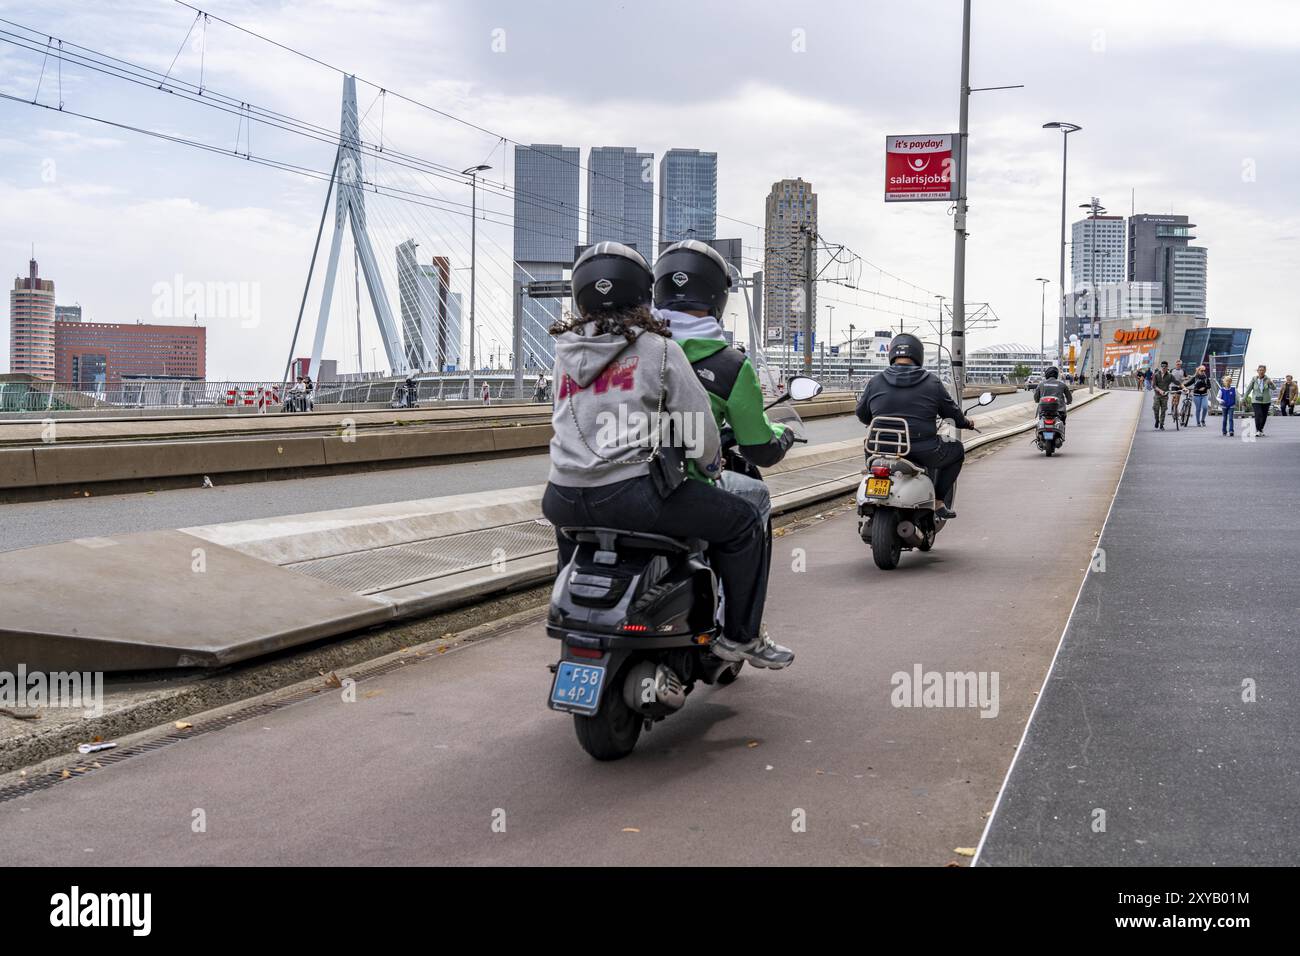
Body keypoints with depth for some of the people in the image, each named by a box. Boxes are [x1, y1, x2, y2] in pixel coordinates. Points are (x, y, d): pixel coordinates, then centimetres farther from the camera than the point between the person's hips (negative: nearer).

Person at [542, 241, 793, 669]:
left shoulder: (566, 350, 13)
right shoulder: (657, 348, -1)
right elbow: (697, 423, -2)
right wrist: (709, 465, 18)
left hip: (566, 498, 6)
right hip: (633, 496, -6)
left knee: (565, 521, 42)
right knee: (743, 522, 10)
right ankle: (741, 635, 13)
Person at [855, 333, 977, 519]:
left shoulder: (875, 382, 3)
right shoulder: (931, 382, -1)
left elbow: (862, 414, 15)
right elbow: (952, 412, 9)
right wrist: (966, 422, 32)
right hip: (923, 452, -3)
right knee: (957, 450, 25)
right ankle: (939, 502, 17)